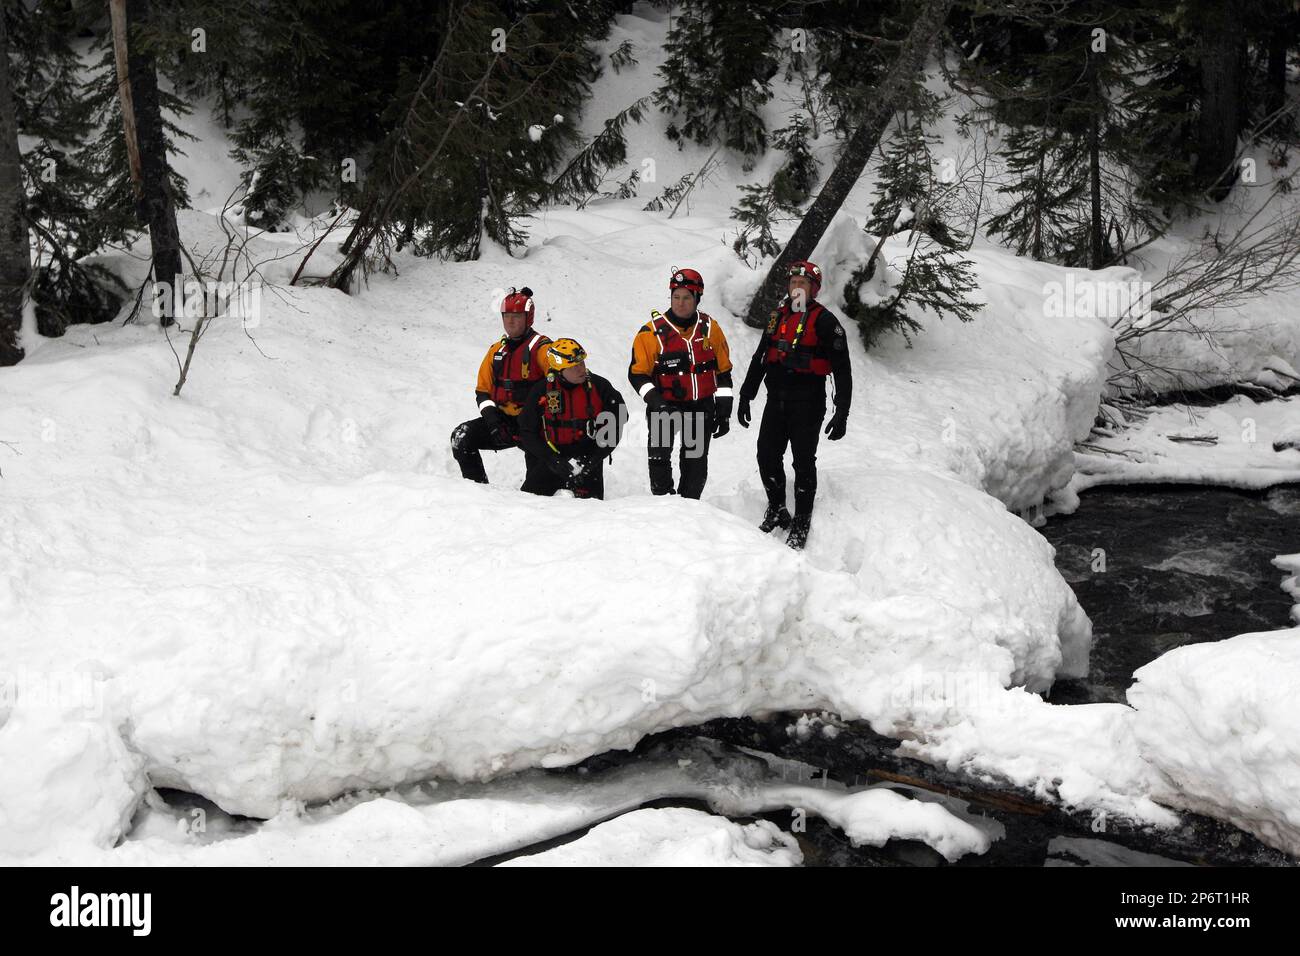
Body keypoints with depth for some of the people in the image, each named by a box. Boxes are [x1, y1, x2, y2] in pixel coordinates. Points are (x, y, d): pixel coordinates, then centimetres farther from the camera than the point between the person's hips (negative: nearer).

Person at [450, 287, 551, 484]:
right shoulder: (496, 349, 15)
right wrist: (490, 416, -4)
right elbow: (482, 390, 16)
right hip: (503, 420, 6)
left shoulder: (540, 346, -5)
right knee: (461, 437, -11)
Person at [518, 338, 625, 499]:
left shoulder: (599, 386, -4)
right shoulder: (541, 391, -4)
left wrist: (594, 459, -11)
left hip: (588, 457, 0)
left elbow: (615, 425, -1)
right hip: (552, 455, 1)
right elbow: (527, 432, -2)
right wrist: (552, 459, -13)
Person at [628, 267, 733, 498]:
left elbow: (723, 372, 9)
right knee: (660, 459, -15)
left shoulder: (710, 328, 3)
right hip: (664, 407, -3)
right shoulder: (652, 332, -7)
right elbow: (637, 374, -6)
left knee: (696, 467, 7)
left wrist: (724, 411, 4)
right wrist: (655, 401, -21)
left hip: (701, 408, 3)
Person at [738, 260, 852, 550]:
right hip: (776, 401, 6)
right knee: (767, 456, 6)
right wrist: (746, 396, 19)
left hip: (807, 404, -6)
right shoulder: (778, 316, 13)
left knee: (803, 462, 0)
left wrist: (841, 414, -14)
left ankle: (801, 521, 9)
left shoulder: (824, 321, -7)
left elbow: (842, 370, -9)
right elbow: (760, 358, 21)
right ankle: (777, 510, 24)